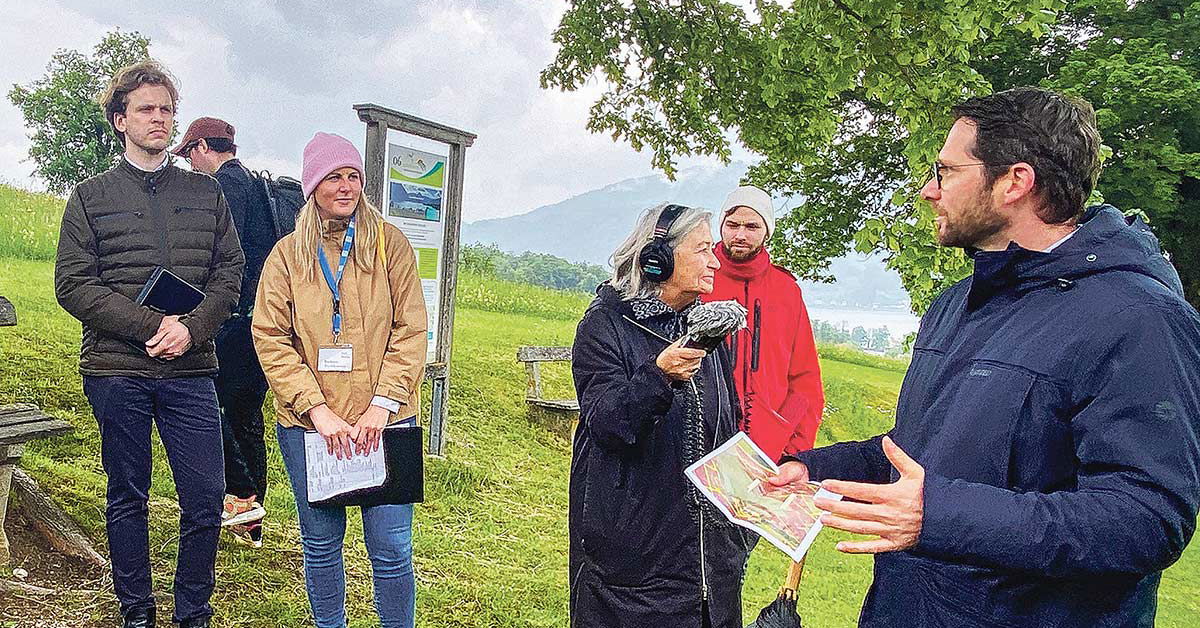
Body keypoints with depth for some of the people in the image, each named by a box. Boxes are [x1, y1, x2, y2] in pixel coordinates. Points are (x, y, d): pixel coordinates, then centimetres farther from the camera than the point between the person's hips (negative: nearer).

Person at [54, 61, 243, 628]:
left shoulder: (204, 192, 10)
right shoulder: (91, 196, 7)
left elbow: (230, 273, 6)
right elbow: (72, 284, -2)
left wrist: (192, 328, -12)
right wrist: (151, 326, -14)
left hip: (190, 371, 1)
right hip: (116, 372, -1)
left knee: (206, 498, 0)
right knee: (127, 499, 10)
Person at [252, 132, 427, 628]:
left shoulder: (390, 243, 3)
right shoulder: (287, 254, 5)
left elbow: (410, 331, -2)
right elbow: (270, 338, -1)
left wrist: (383, 405, -12)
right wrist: (317, 409, -12)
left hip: (382, 421, -1)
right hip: (308, 422, 1)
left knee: (391, 549, 1)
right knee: (321, 544, 13)